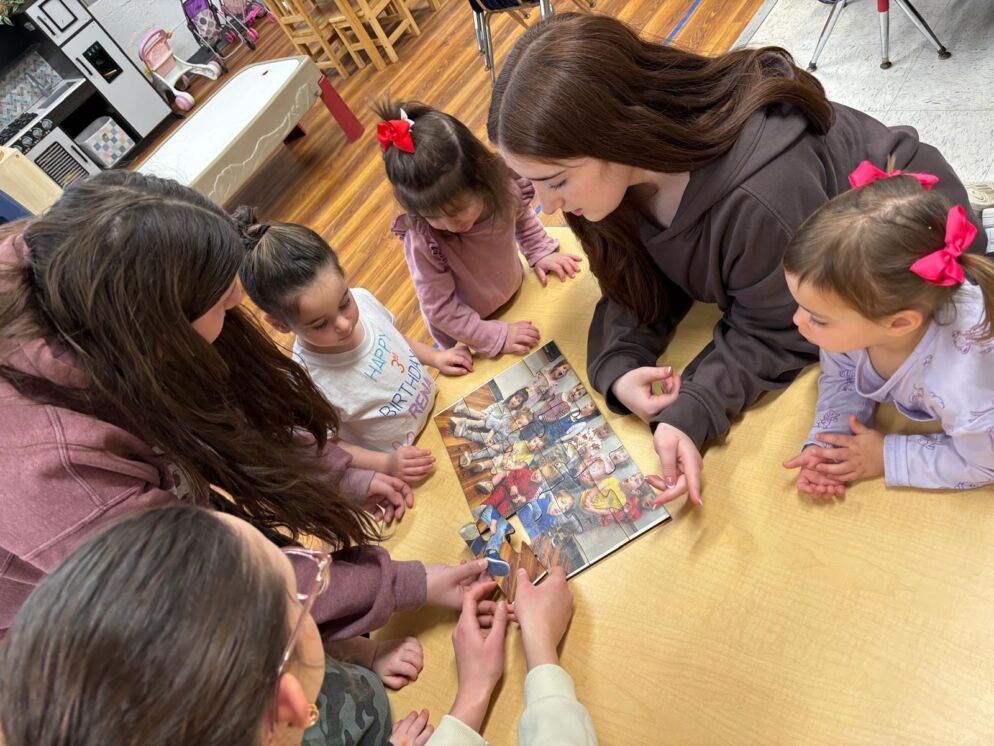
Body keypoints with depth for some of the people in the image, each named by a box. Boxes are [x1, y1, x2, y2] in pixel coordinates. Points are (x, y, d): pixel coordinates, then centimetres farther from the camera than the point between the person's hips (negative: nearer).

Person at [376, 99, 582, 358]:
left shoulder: (502, 187, -27)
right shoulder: (421, 242, -38)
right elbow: (439, 309, -27)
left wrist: (540, 252, -7)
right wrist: (496, 337, -27)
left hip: (516, 297, 3)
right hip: (466, 334, -3)